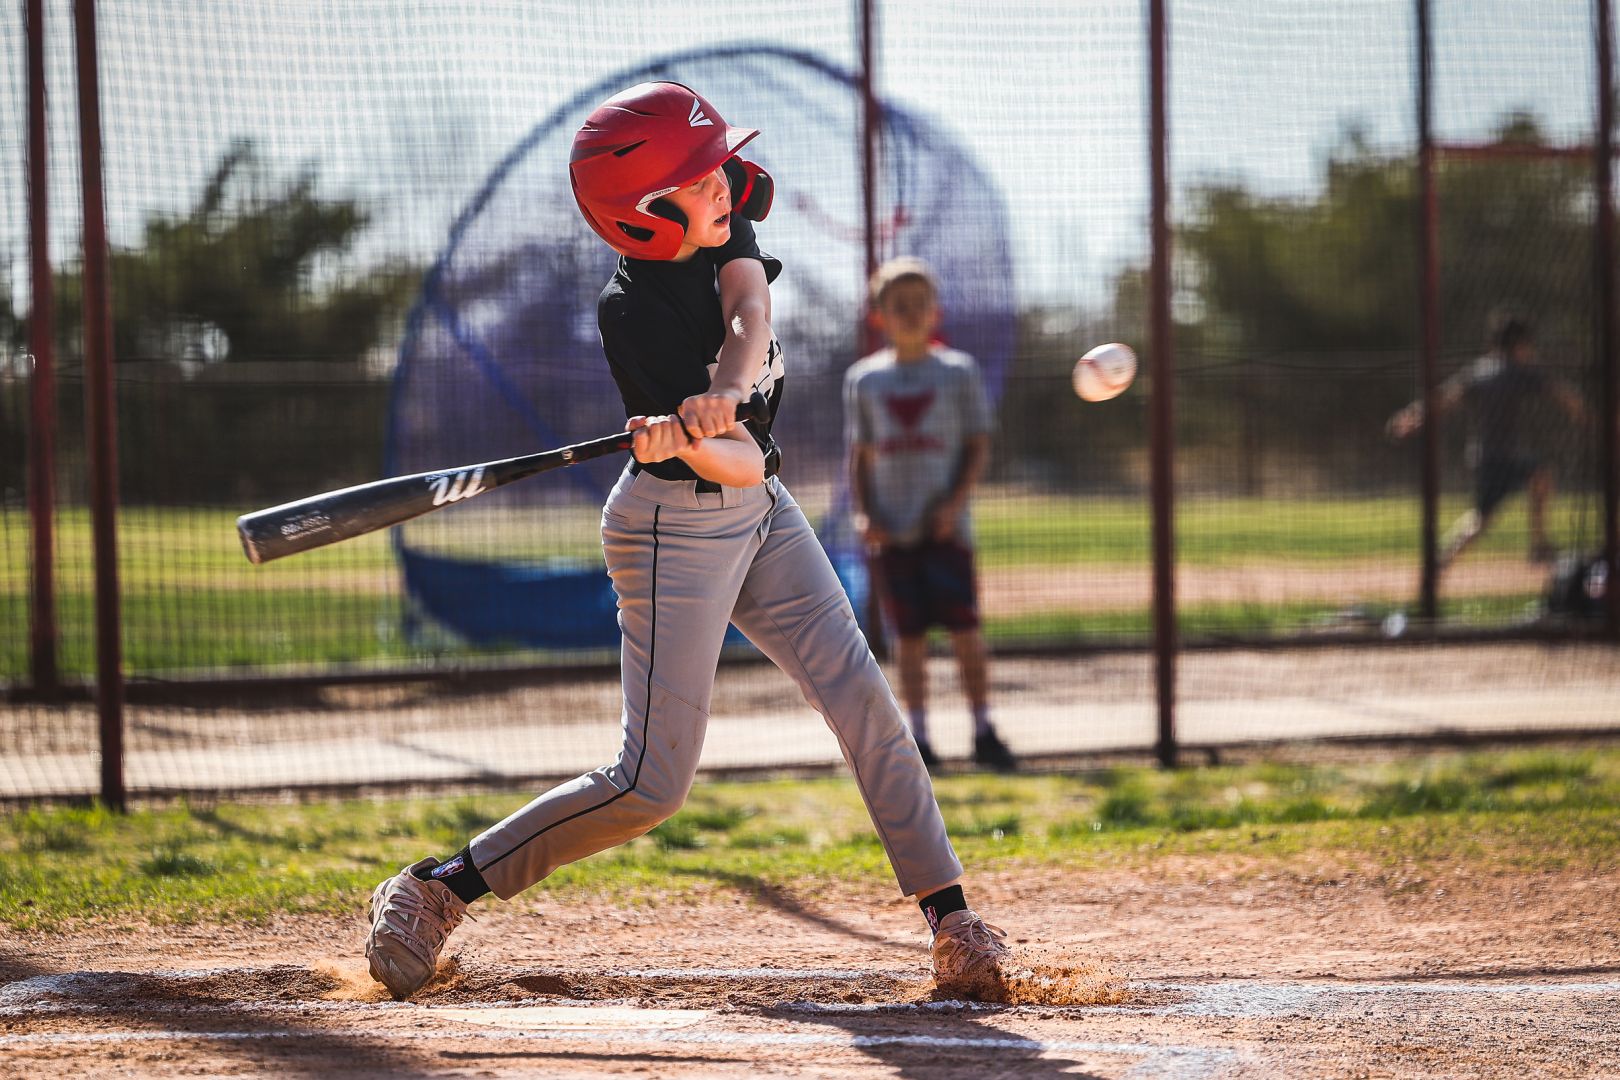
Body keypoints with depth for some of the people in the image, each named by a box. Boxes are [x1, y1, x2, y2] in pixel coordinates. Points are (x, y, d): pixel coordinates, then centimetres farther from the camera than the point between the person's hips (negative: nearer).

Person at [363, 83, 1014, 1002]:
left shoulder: (726, 226, -4)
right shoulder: (631, 313, -23)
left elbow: (751, 319, -23)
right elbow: (739, 463, -26)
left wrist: (722, 393, -42)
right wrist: (686, 442, -46)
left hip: (757, 512, 7)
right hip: (677, 528, -7)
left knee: (863, 699, -2)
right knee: (653, 785, -8)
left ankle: (952, 919, 1)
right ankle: (440, 888, 3)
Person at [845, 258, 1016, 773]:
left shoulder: (959, 371, 3)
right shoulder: (863, 378, 9)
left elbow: (979, 445, 2)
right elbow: (859, 455, 12)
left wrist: (955, 503, -12)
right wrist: (862, 513, -2)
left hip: (944, 528, -2)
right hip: (891, 531, 2)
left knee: (965, 628, -6)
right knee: (910, 637, 4)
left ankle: (984, 732, 1)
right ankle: (918, 736, 10)